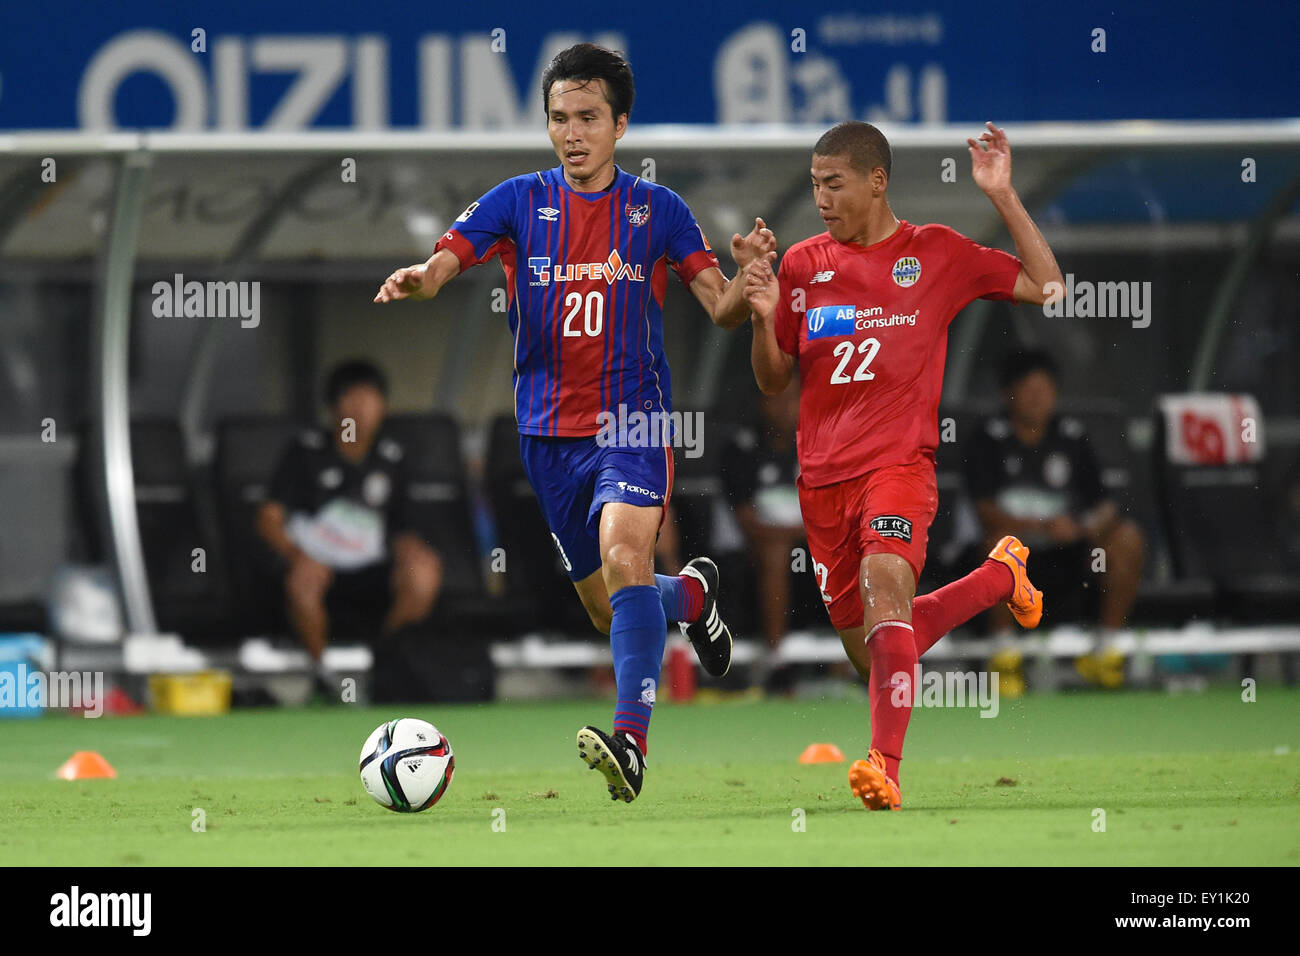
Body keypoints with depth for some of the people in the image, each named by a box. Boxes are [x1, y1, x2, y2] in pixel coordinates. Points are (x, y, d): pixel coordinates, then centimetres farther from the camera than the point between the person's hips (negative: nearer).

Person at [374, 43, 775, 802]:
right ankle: (692, 595, 46)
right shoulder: (521, 203, 4)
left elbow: (723, 310, 1)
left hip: (633, 423, -3)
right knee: (607, 609, 12)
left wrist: (751, 277, -22)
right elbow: (444, 262, -8)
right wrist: (415, 279, -32)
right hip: (549, 430, 3)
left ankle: (631, 741, -36)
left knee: (623, 554, -29)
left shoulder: (657, 210, 1)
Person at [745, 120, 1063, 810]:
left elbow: (1046, 287, 6)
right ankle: (999, 578, 34)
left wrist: (1003, 197, -2)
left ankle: (885, 766, -40)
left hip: (898, 462, -4)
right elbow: (773, 380, 15)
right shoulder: (801, 265, 10)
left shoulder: (936, 254, 3)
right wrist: (764, 318, -6)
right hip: (823, 474, 4)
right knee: (868, 652, 9)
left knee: (885, 584, -31)